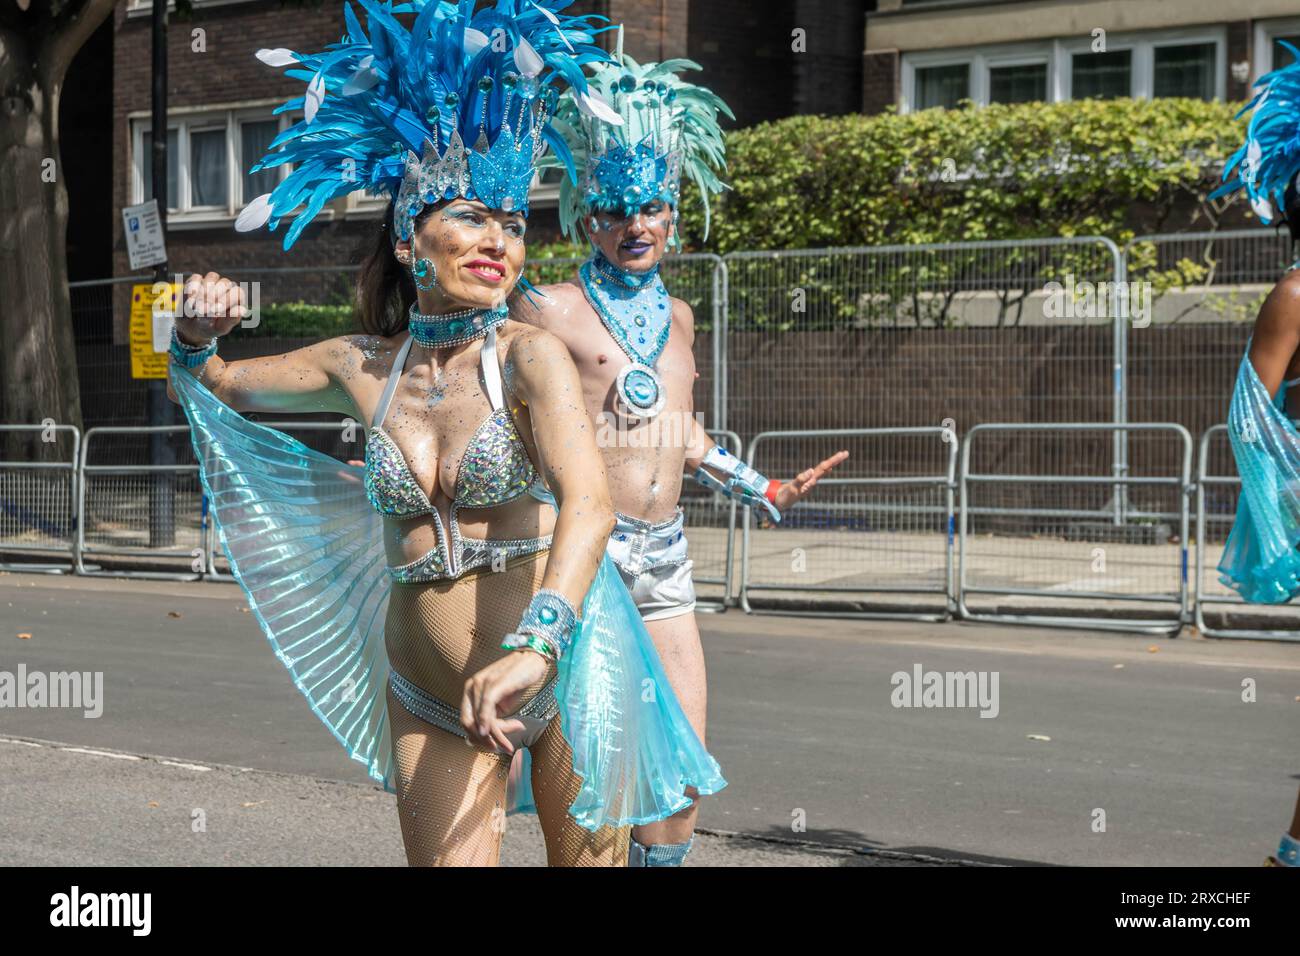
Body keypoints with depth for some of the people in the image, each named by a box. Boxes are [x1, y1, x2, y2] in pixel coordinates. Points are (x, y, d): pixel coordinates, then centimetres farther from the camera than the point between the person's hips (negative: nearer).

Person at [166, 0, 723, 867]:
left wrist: (537, 644, -45)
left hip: (566, 674, -2)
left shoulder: (530, 354, -12)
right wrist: (197, 337, -6)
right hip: (428, 697, 3)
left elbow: (588, 501, -30)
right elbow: (210, 388, 17)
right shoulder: (361, 368, 0)